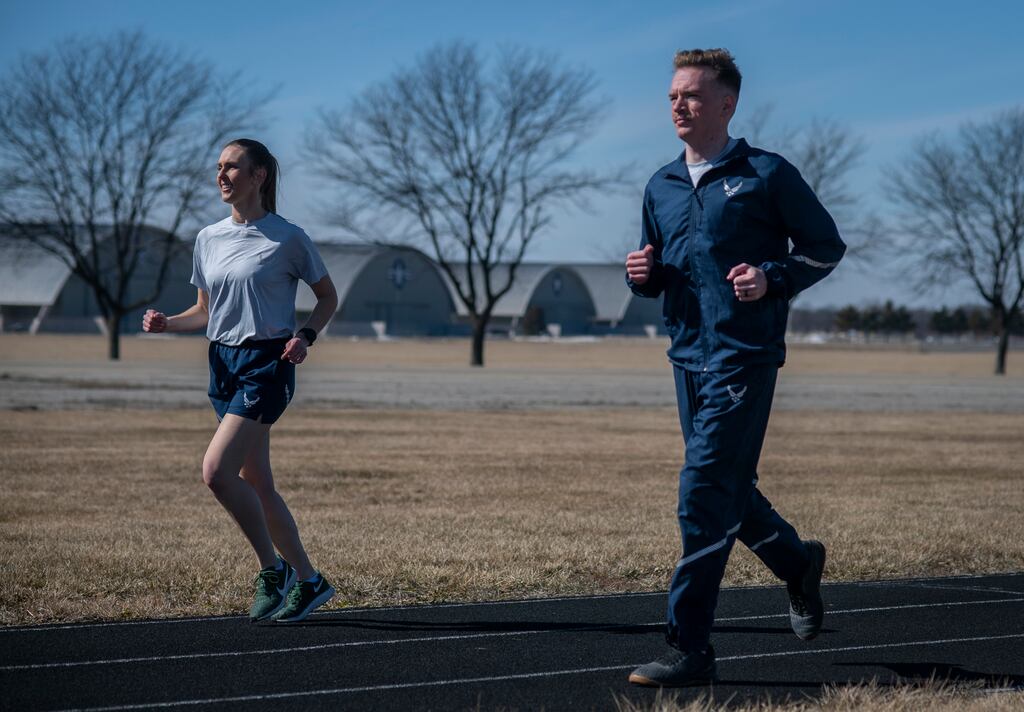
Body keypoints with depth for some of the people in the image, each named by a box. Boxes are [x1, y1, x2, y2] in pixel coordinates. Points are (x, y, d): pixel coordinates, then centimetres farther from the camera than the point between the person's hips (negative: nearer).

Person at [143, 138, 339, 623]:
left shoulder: (288, 238, -5)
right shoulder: (208, 239, 11)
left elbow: (328, 296, 5)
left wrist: (305, 337, -13)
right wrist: (166, 323, -1)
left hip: (267, 364, -7)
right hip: (224, 363, 7)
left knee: (216, 471, -19)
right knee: (256, 484, 8)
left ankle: (273, 570, -4)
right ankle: (307, 580, 20)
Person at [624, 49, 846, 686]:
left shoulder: (767, 174, -3)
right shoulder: (661, 187, 14)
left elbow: (827, 246, 2)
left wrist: (773, 278, -15)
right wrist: (643, 274, 1)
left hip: (745, 354, -7)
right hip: (688, 355, 7)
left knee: (703, 494, -14)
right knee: (730, 490, 15)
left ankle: (691, 650, -11)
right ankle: (798, 562, 43)